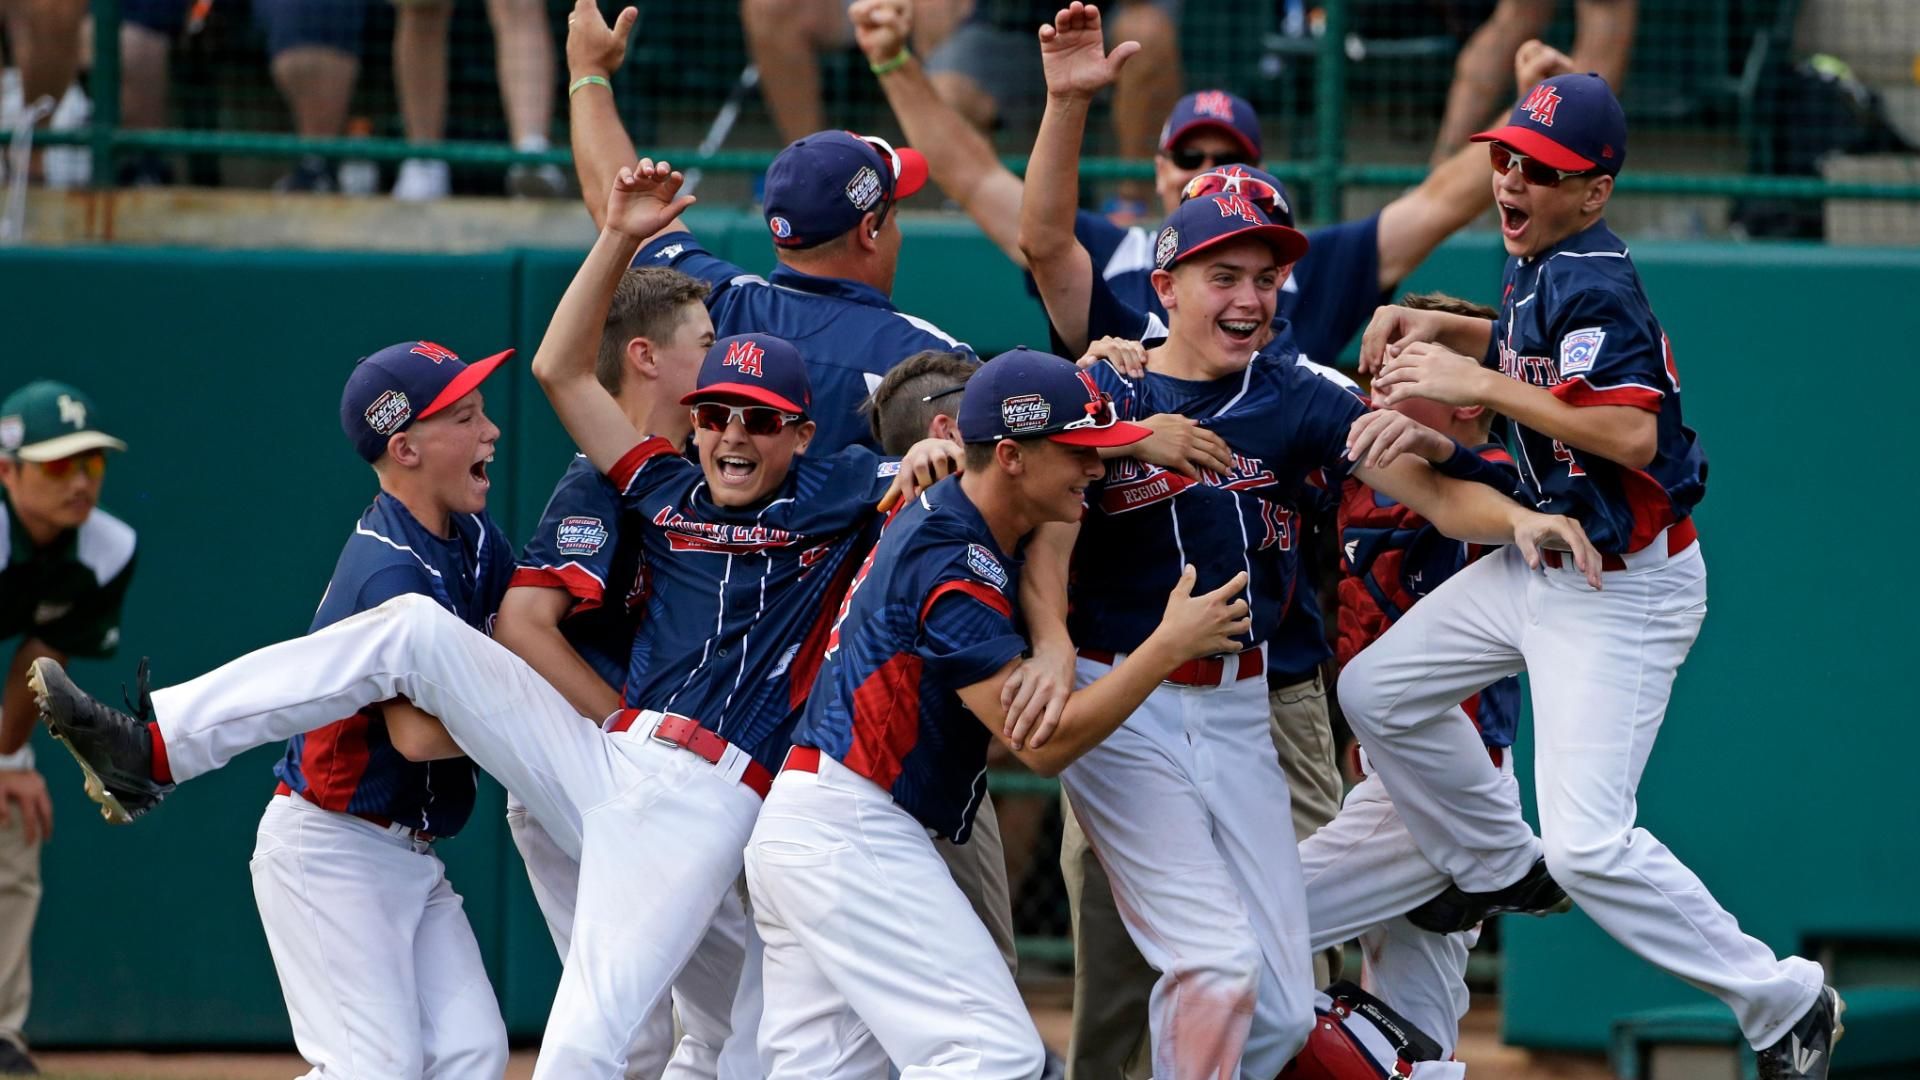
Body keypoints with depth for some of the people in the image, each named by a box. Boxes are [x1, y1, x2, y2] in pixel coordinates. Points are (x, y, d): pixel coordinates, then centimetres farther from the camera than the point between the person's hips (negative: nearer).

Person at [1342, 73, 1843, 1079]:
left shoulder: (1591, 285, -23)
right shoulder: (1541, 268, 6)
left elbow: (1633, 433, -34)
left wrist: (1479, 383, -30)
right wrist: (1439, 328, 12)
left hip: (1624, 590, -10)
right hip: (1543, 564, 10)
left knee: (1587, 844, -15)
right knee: (1374, 692, 16)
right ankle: (1497, 864, 34)